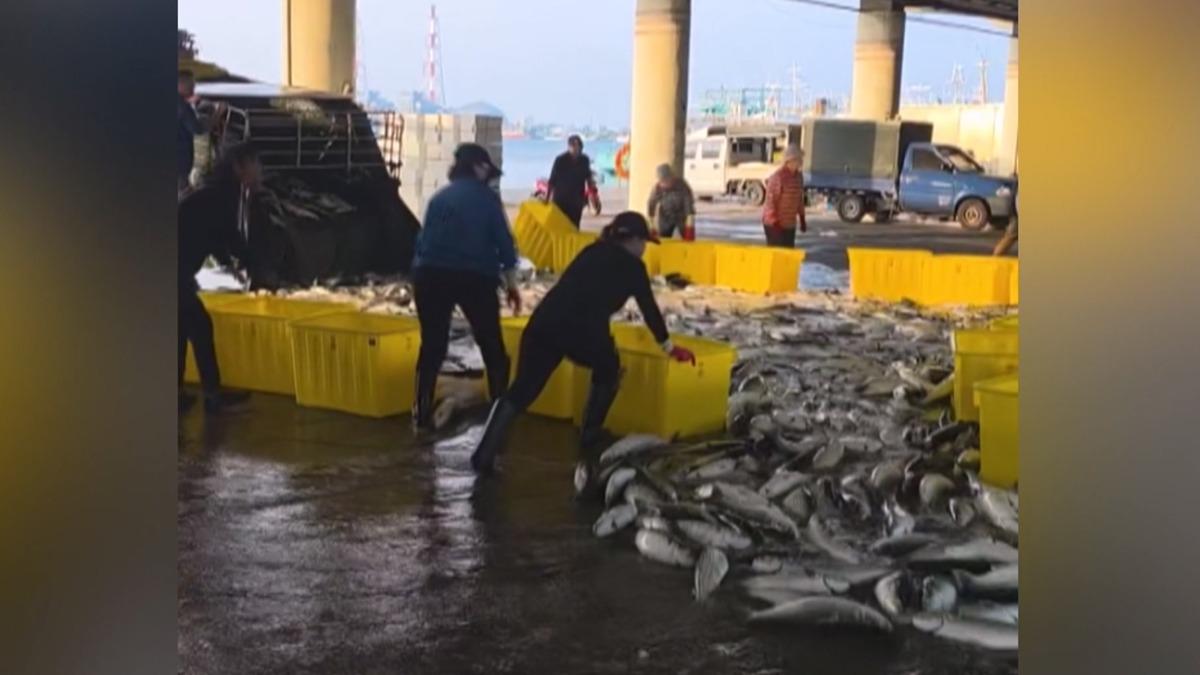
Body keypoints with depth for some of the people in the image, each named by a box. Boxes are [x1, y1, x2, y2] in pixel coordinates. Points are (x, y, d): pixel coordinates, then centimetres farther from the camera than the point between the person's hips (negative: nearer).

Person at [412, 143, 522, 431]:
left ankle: (422, 415, 6)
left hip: (431, 274, 4)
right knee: (492, 346, 8)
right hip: (475, 277, -3)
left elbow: (424, 238, 18)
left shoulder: (439, 197, 16)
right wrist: (511, 283, 4)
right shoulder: (486, 197, 3)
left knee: (432, 345, 8)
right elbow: (503, 241, -1)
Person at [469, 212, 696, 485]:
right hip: (582, 330, -4)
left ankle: (484, 455, -4)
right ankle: (589, 441, 28)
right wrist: (669, 346, 37)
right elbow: (649, 309, 21)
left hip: (544, 321, 5)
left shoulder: (593, 252, 31)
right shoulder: (632, 265, 14)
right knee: (608, 371, 26)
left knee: (522, 389, 6)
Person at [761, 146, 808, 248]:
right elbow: (770, 200, -18)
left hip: (790, 224, 7)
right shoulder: (777, 176, -18)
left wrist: (802, 219, 16)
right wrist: (774, 222, -21)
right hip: (774, 224, -7)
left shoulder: (799, 176, 6)